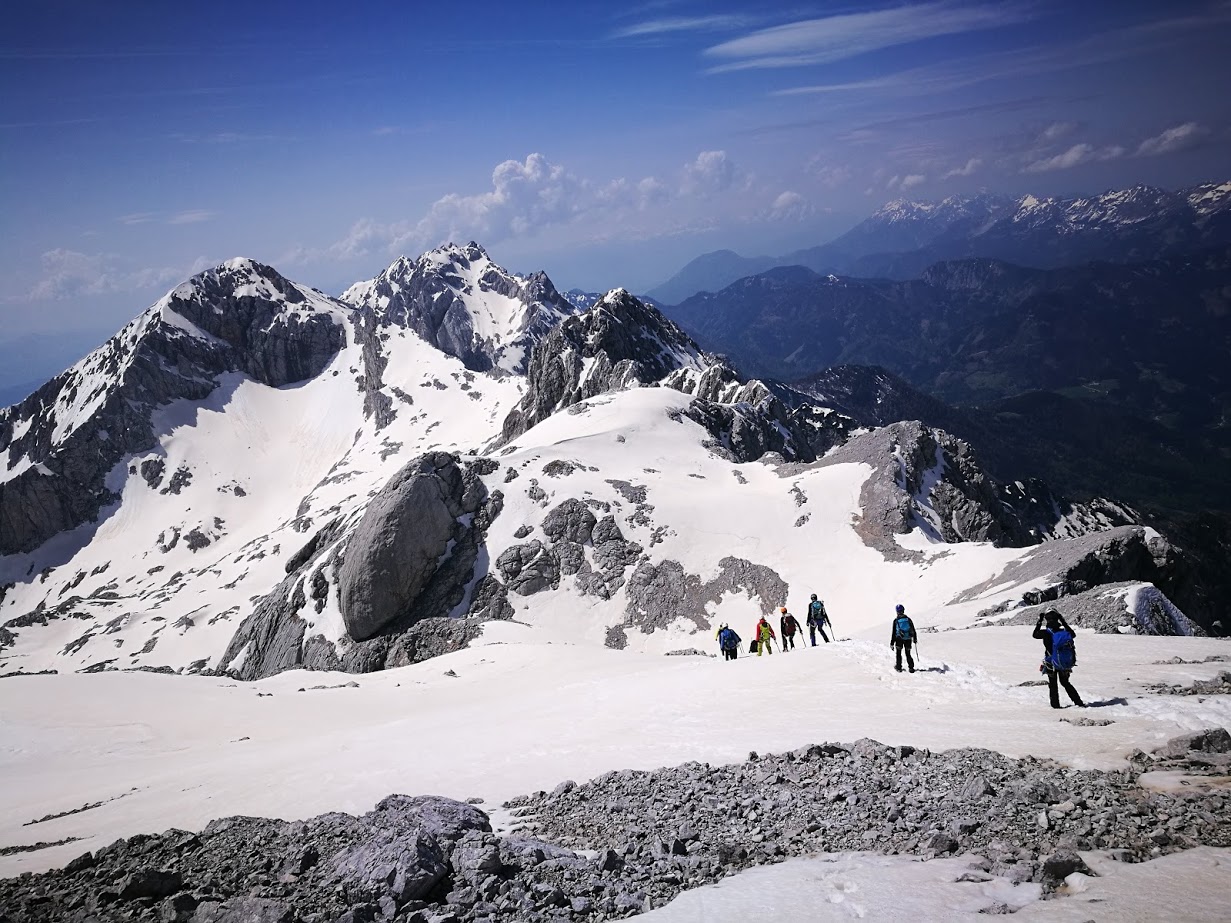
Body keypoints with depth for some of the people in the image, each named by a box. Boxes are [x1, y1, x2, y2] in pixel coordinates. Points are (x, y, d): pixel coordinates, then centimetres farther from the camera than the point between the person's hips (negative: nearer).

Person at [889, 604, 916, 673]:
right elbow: (913, 630, 6)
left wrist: (892, 643, 0)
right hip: (908, 639, 2)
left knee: (898, 653, 14)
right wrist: (915, 639, 19)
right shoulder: (908, 619, -2)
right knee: (908, 654, 13)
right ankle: (911, 667, 6)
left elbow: (893, 632, -5)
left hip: (899, 639, -2)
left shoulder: (896, 621, -9)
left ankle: (898, 667, 14)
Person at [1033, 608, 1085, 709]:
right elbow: (1073, 634, 14)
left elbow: (1035, 634, 0)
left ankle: (1055, 704, 15)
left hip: (1051, 664, -3)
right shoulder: (1065, 632, -10)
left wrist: (1039, 621, 5)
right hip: (1065, 665, 3)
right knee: (1065, 683, 19)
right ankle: (1079, 702, 16)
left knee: (1053, 685, 14)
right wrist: (1064, 622, 15)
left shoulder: (1046, 633, -20)